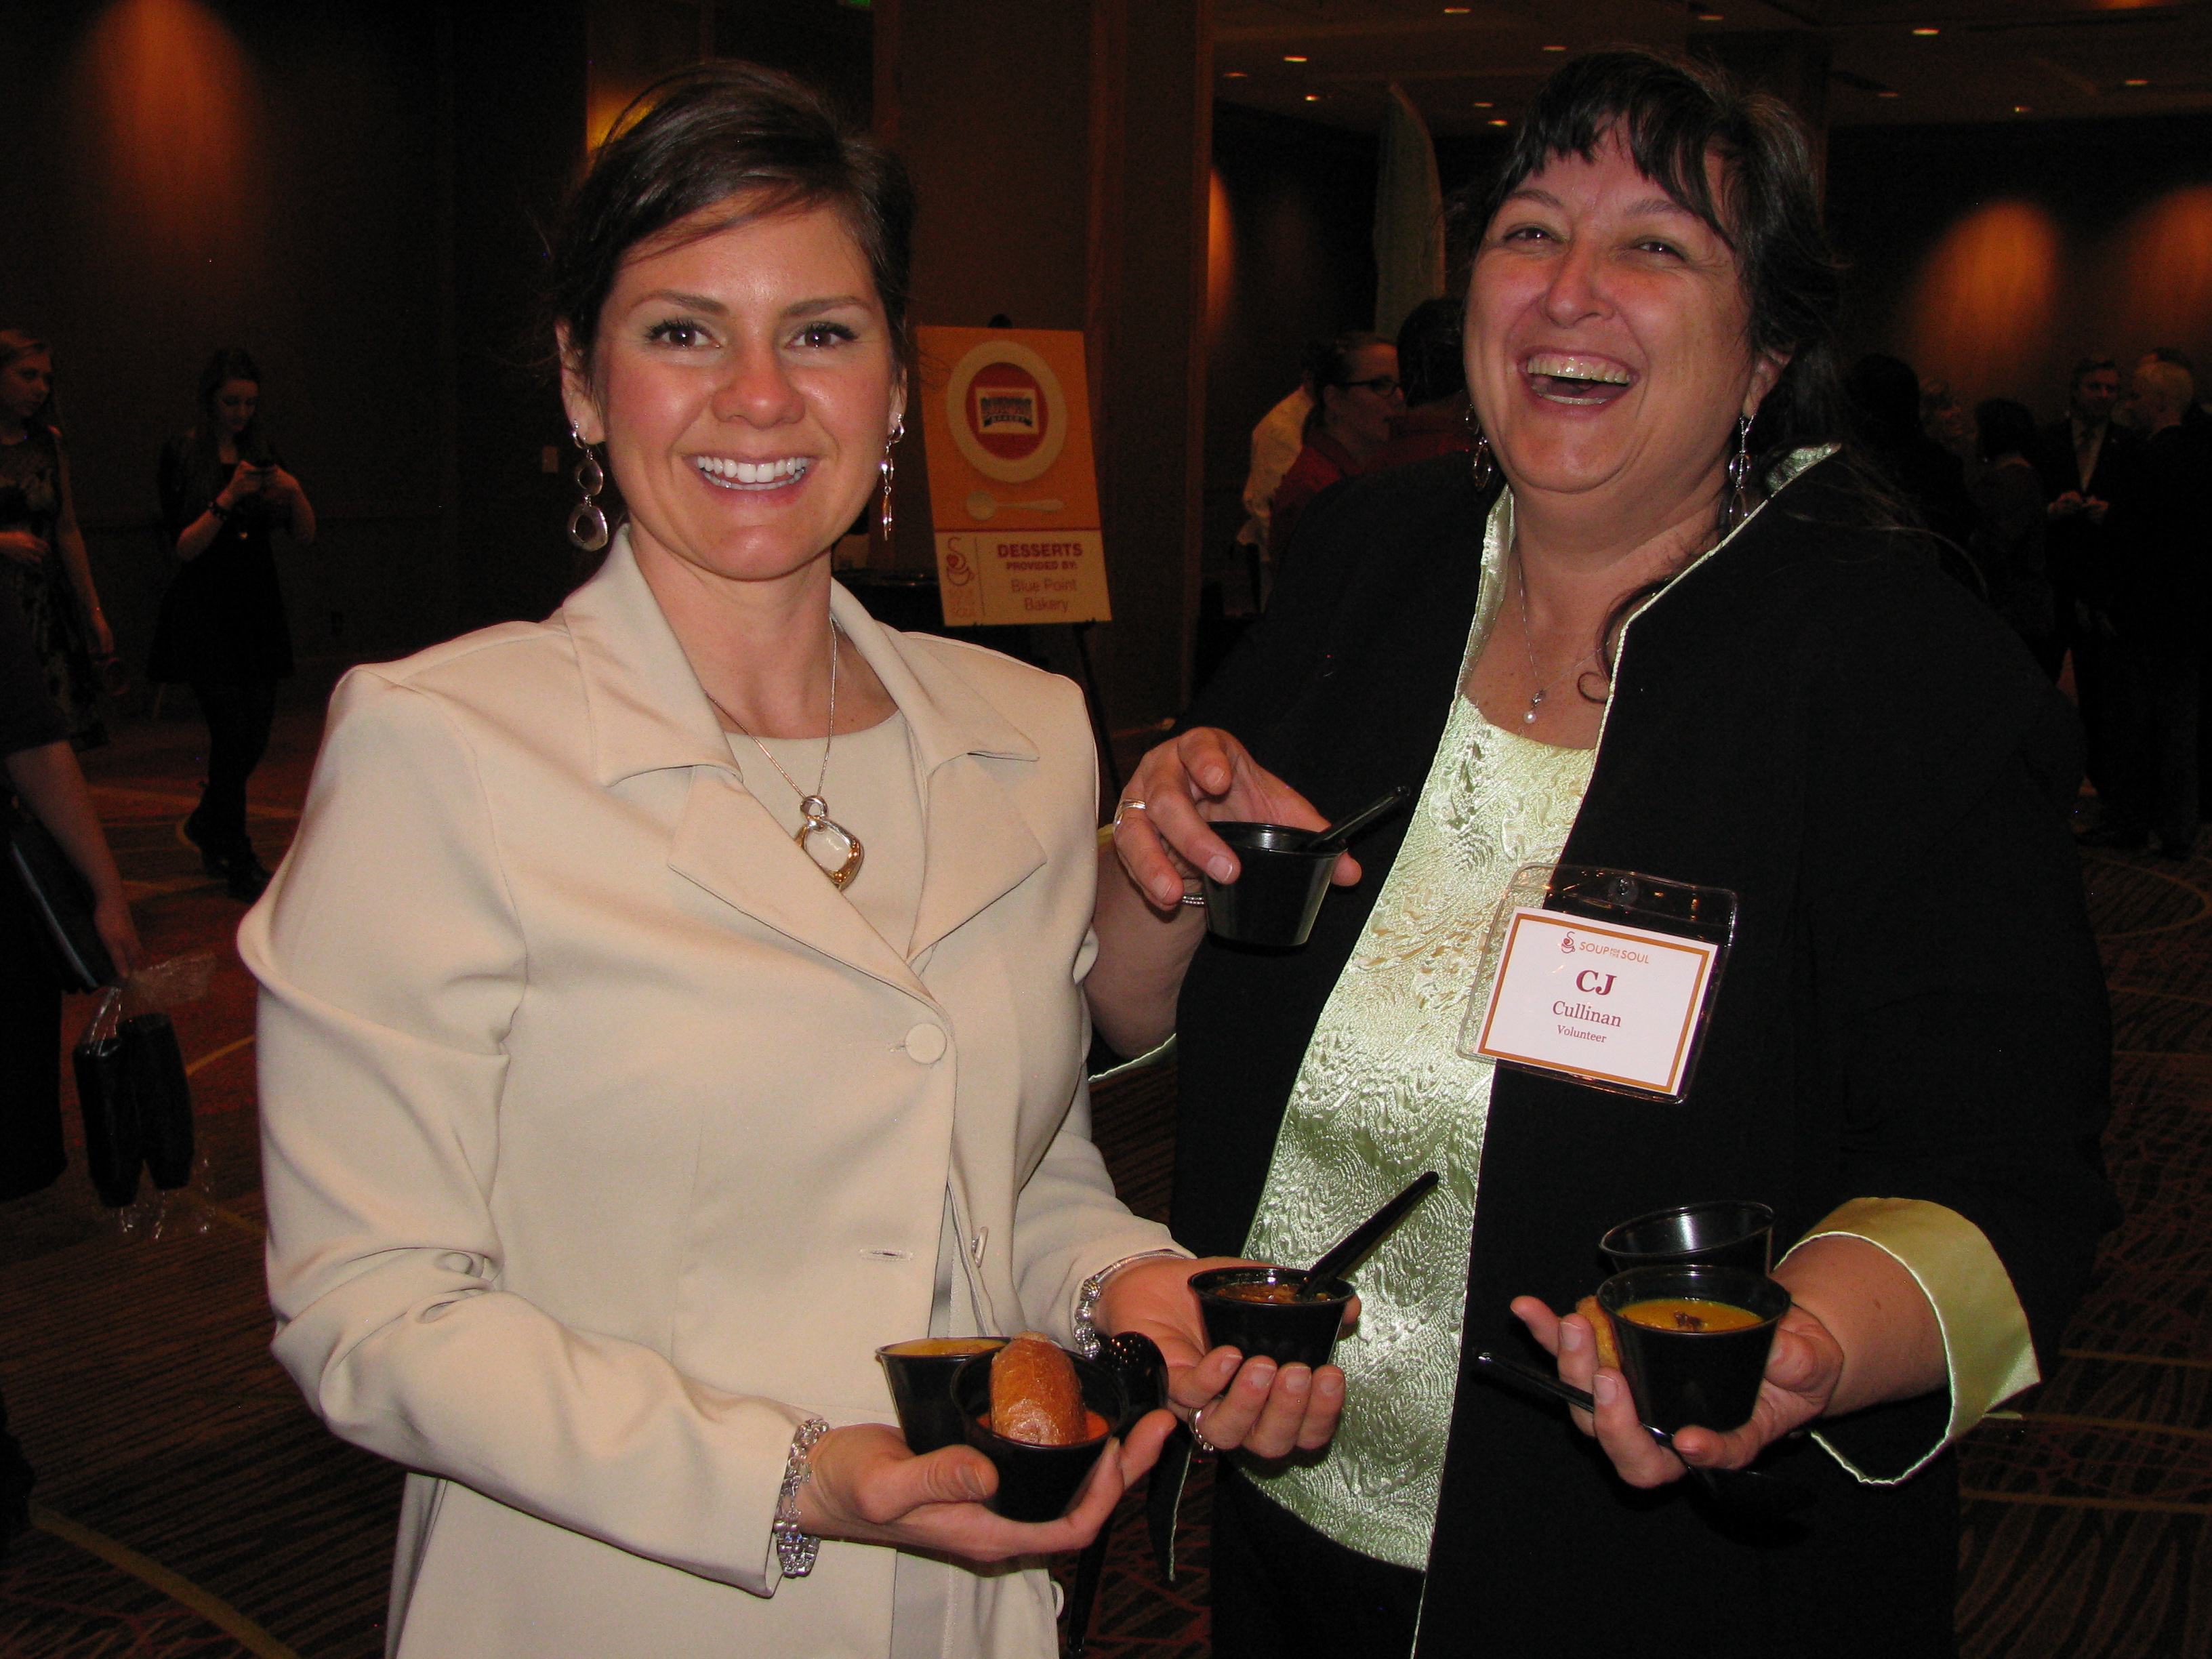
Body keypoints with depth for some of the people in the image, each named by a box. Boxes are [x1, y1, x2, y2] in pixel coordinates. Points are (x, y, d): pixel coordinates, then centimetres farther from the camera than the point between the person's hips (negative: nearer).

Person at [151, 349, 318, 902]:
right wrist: (228, 498, -23)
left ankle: (206, 825, 33)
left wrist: (295, 492, -15)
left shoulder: (263, 454, 9)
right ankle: (238, 862, 1)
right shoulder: (181, 455, -4)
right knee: (233, 729, -11)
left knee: (256, 733, 6)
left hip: (258, 608, 5)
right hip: (204, 612, -5)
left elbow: (306, 536, 4)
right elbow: (184, 546, -11)